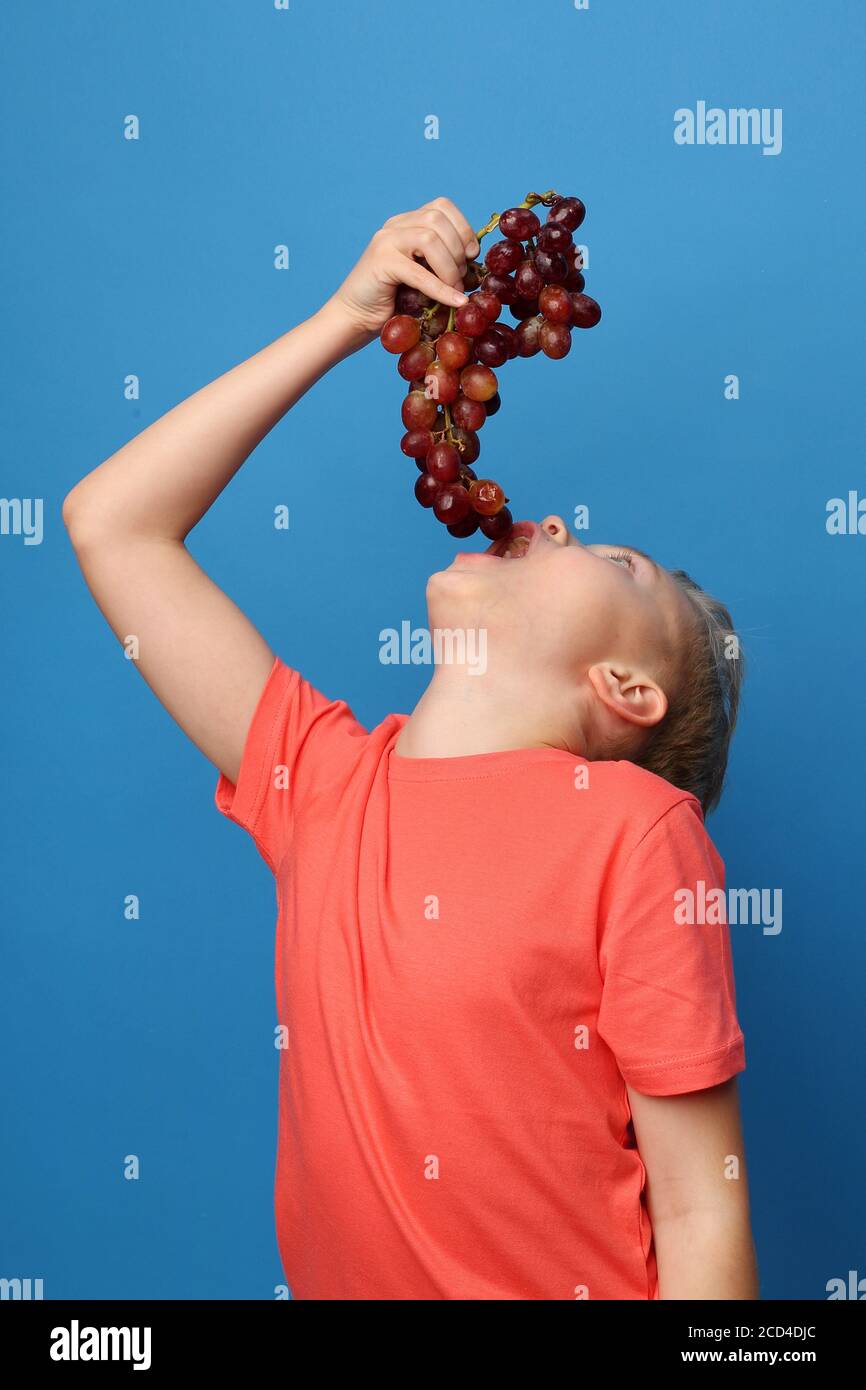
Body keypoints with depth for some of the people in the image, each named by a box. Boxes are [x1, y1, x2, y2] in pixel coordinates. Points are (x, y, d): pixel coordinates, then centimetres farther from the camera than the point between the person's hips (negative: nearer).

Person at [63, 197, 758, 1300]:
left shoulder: (634, 827, -16)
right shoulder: (325, 783, -4)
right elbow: (110, 520, 0)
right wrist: (346, 317, -1)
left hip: (563, 1280, -3)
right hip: (333, 1271, 4)